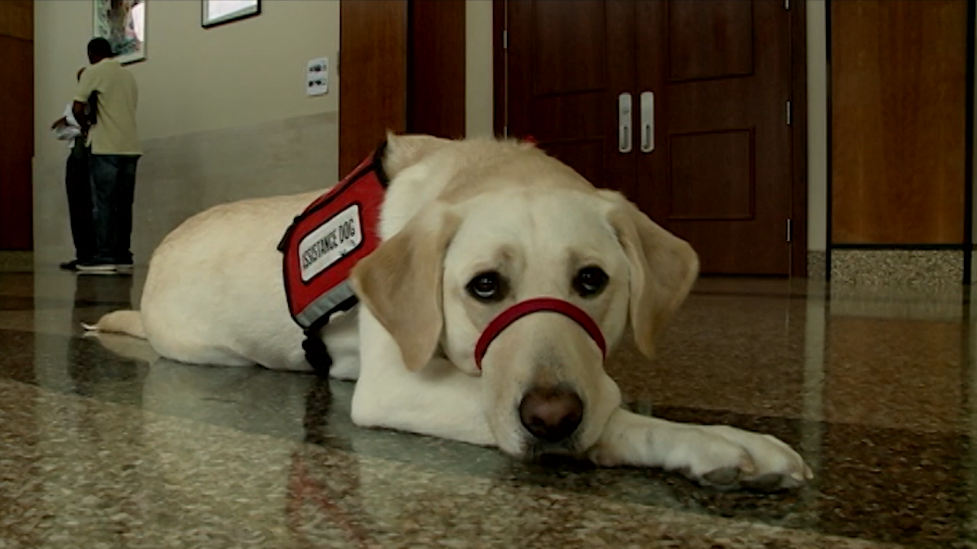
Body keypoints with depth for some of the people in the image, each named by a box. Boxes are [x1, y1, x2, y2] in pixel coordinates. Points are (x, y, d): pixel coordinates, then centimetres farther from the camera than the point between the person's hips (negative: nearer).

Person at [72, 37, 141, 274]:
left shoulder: (93, 72, -1)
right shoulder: (128, 74, 17)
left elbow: (78, 108, -8)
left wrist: (85, 126, 11)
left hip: (106, 147, -5)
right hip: (130, 147, 6)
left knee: (103, 203, -4)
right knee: (123, 204, 6)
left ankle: (104, 257, -5)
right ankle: (123, 256, 7)